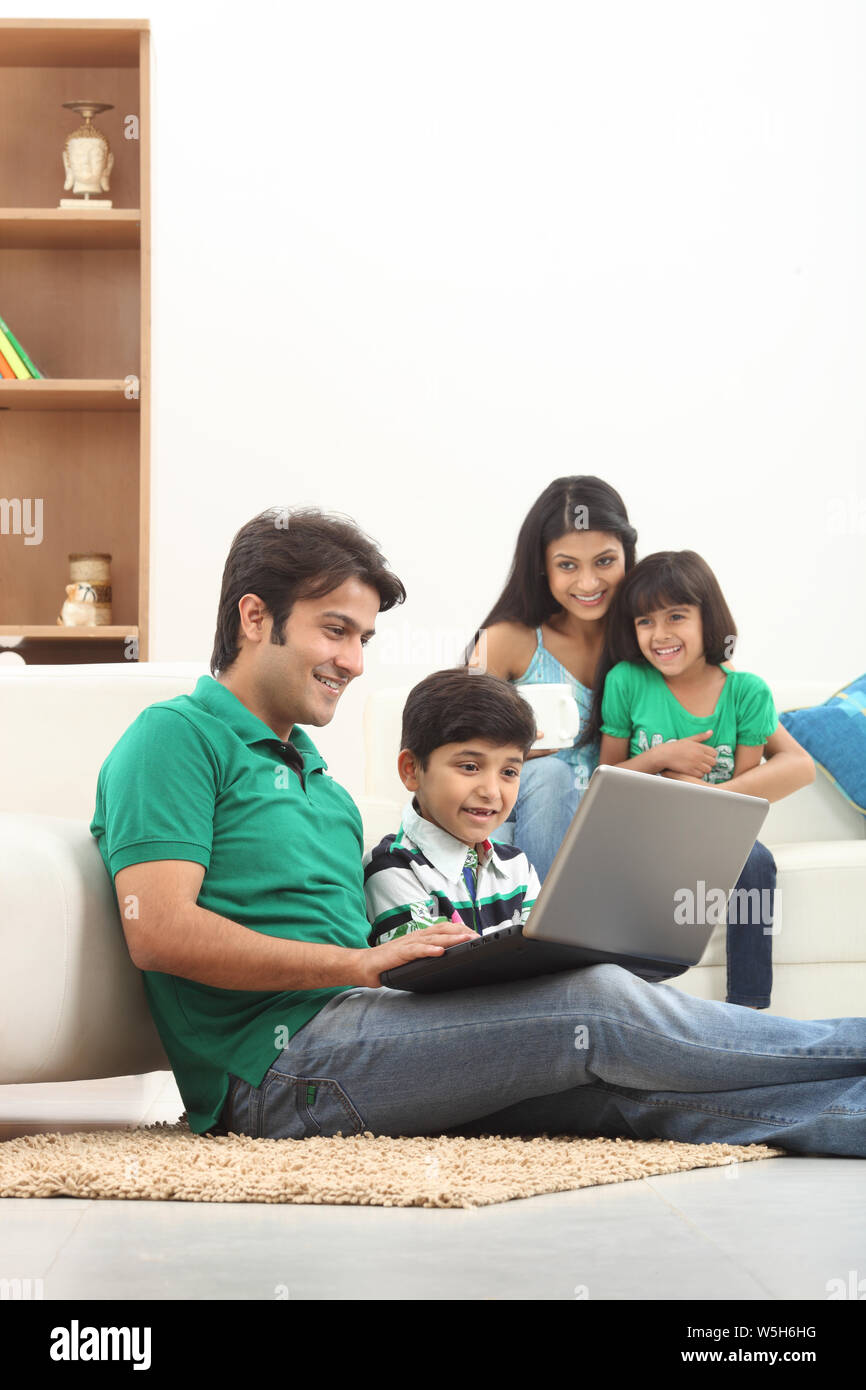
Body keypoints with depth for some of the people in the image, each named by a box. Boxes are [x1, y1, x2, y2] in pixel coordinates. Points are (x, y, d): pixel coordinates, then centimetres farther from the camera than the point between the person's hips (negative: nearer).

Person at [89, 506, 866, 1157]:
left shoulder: (312, 775, 28)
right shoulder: (177, 738, -1)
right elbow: (160, 933, -15)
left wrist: (446, 958, 1)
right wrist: (363, 962, -17)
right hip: (277, 1064, -8)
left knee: (633, 1090, -12)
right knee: (597, 1001, -19)